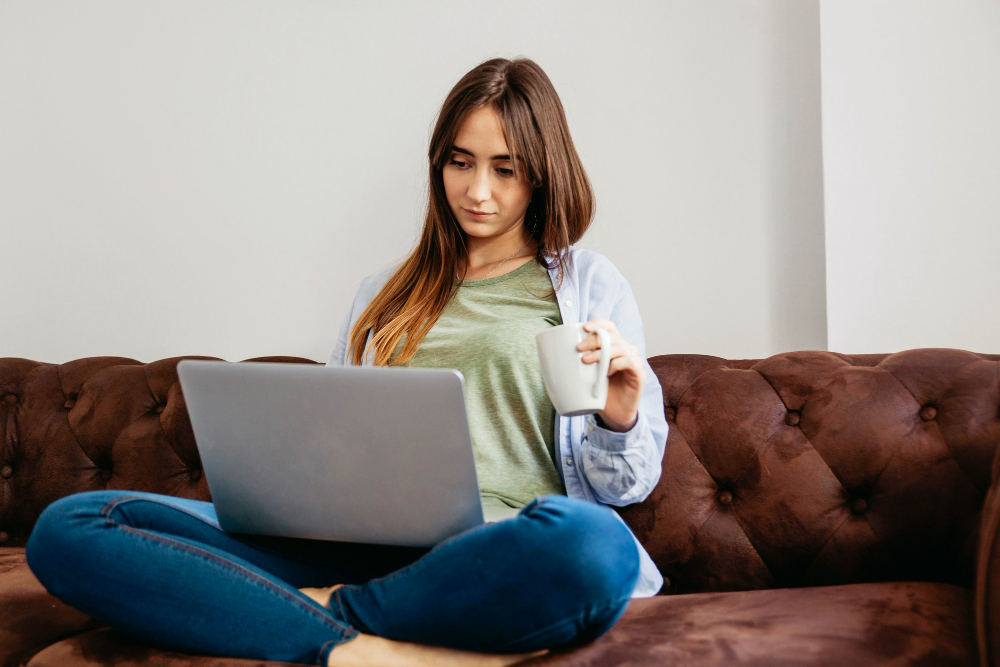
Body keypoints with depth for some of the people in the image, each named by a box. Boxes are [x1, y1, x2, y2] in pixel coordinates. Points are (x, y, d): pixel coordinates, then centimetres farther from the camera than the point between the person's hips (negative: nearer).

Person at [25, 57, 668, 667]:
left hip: (496, 558, -3)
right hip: (364, 546, 4)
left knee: (595, 542, -43)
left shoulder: (586, 283, 14)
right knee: (68, 527, -15)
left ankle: (323, 610, -23)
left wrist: (619, 422, -11)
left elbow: (622, 487, 12)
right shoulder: (385, 294, 26)